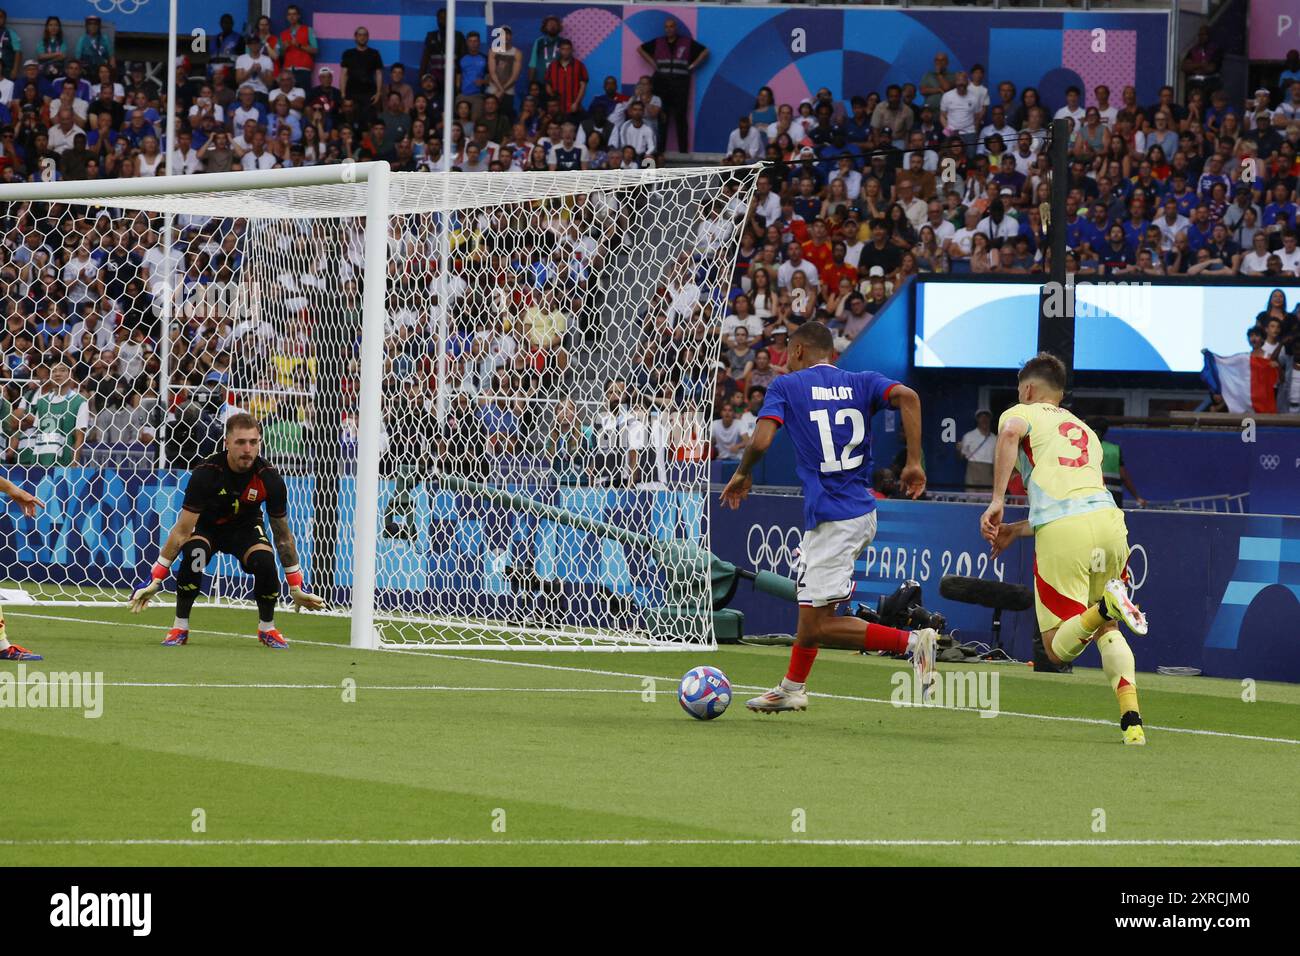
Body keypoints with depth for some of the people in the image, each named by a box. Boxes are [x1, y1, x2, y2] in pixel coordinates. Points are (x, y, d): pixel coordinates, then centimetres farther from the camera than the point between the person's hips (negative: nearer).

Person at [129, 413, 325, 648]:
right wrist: (155, 580, -27)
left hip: (245, 527, 2)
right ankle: (180, 628, -17)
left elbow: (283, 535, -11)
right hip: (206, 525, -2)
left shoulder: (268, 477, -24)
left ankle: (267, 628, -1)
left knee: (265, 561, -28)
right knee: (193, 553, -34)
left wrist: (296, 587, -8)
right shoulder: (206, 473, -30)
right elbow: (182, 530, -25)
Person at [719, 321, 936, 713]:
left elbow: (760, 441, -14)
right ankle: (792, 688, 34)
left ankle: (912, 641, -18)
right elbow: (906, 397, -8)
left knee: (815, 626, -7)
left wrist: (742, 475, 7)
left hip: (832, 519, -7)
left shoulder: (785, 387, -1)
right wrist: (914, 463, -6)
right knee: (809, 601, 24)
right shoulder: (861, 383, 11)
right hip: (862, 510, 7)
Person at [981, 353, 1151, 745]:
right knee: (1107, 630, 22)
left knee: (1059, 650, 0)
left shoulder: (1021, 413, 18)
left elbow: (1010, 433, -8)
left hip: (1061, 533, -5)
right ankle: (1132, 720, 2)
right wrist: (1013, 531, 43)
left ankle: (1104, 606, -30)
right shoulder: (1086, 432, 35)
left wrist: (997, 502, -8)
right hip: (1109, 519, 5)